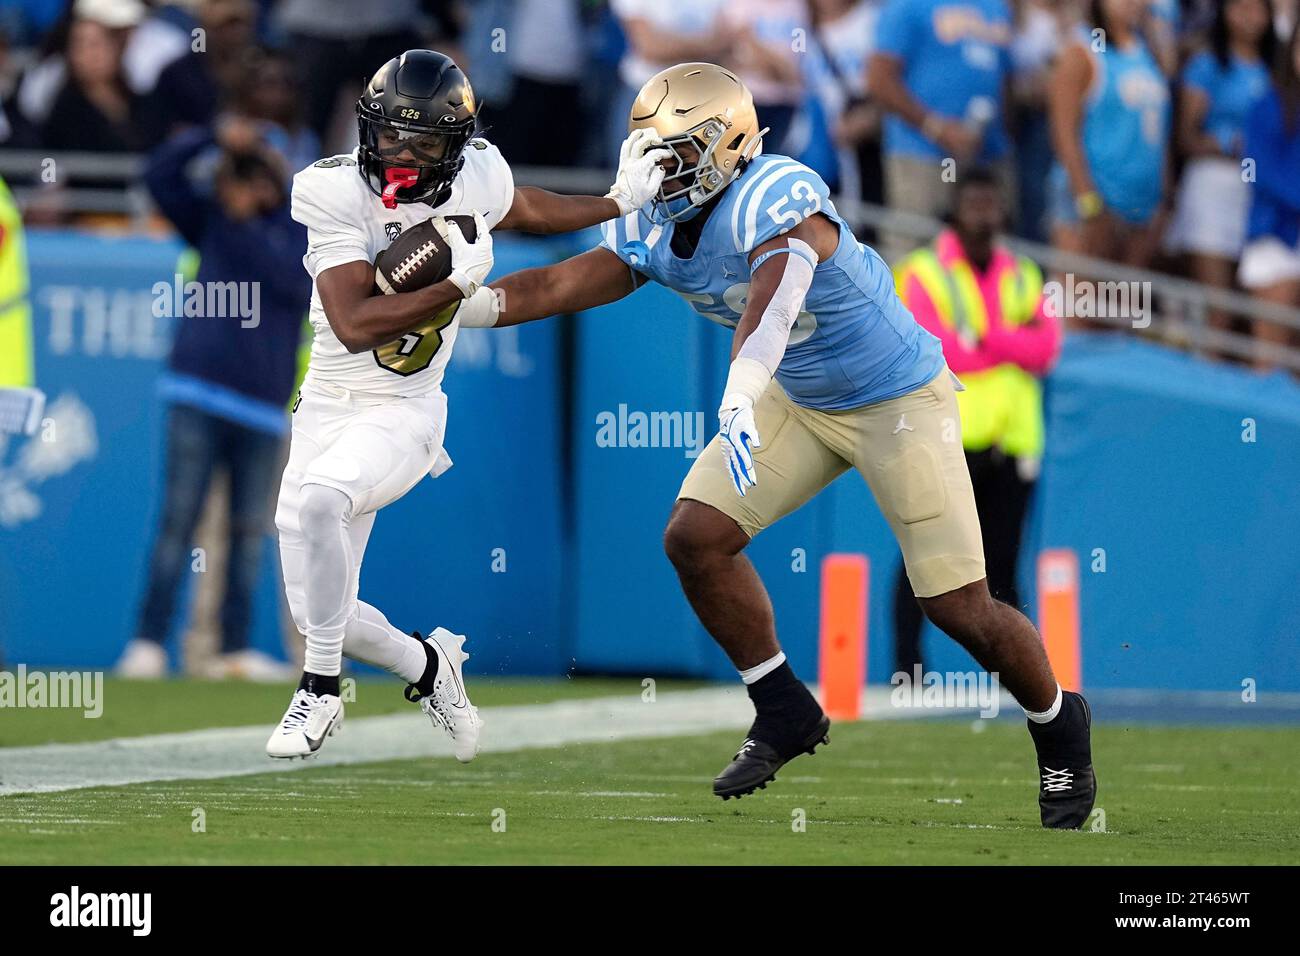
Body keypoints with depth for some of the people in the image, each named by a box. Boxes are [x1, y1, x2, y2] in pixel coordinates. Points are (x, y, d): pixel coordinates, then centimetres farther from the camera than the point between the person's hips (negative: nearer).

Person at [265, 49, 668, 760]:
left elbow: (527, 211, 22)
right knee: (320, 614, 0)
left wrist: (621, 200, 17)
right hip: (327, 408, 1)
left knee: (318, 502, -33)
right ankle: (428, 667, 30)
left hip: (405, 415, -1)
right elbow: (355, 326, -25)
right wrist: (457, 282, -26)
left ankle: (320, 691, -19)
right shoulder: (336, 193, -17)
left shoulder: (475, 178, -5)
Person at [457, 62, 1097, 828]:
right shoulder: (655, 229, -7)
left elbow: (775, 289, -51)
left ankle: (1059, 728, 20)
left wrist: (740, 394, -67)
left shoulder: (779, 197, -33)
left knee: (961, 609, -8)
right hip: (800, 401, 8)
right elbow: (559, 286, -7)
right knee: (695, 538, -6)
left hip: (898, 401, -8)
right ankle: (786, 714, 10)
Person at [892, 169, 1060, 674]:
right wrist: (1012, 343, -5)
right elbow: (934, 351, -13)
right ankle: (906, 663, -4)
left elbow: (1045, 350, 1)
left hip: (1010, 440, 4)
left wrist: (981, 337, -12)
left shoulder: (1021, 277, 16)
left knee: (1001, 562, 3)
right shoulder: (922, 274, 2)